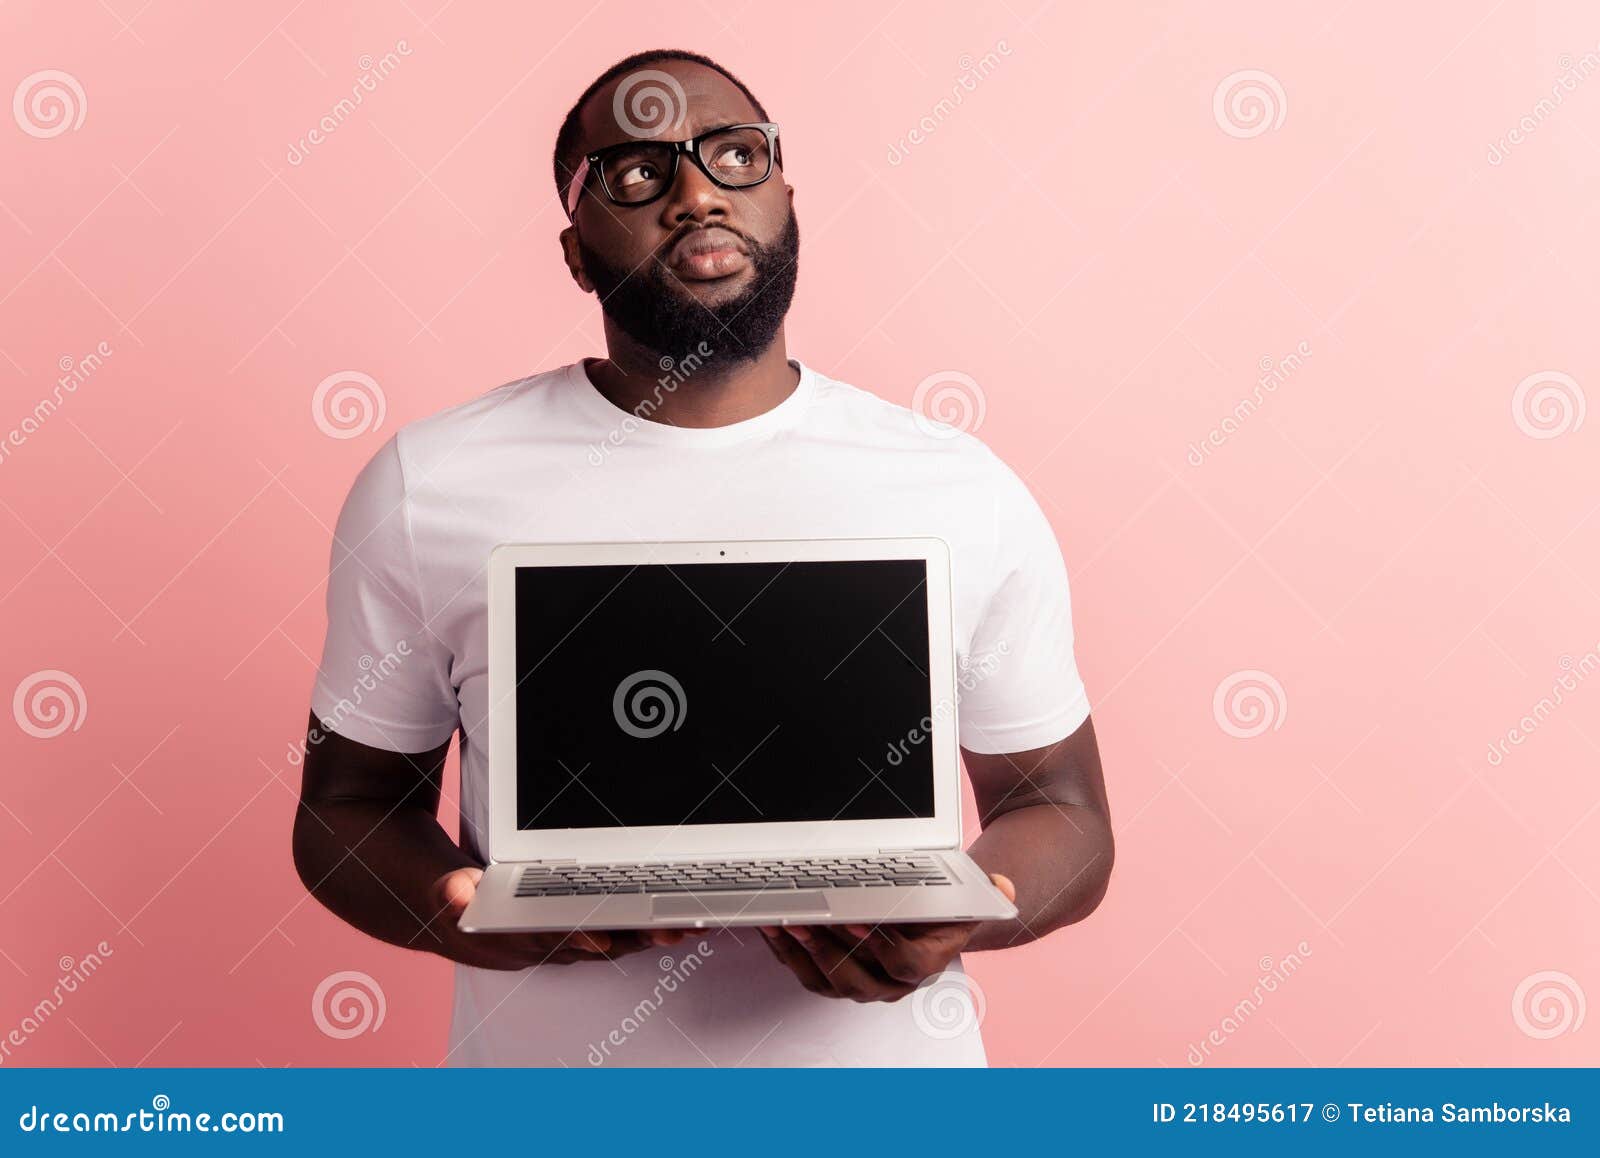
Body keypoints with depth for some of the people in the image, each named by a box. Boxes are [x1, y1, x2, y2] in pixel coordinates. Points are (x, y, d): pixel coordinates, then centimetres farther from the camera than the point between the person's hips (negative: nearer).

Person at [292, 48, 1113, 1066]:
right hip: (546, 1053, 0)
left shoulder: (970, 493, -8)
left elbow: (1064, 813, -1)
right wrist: (460, 914, -20)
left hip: (878, 1051, 1)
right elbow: (347, 804, 0)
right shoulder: (426, 487, -9)